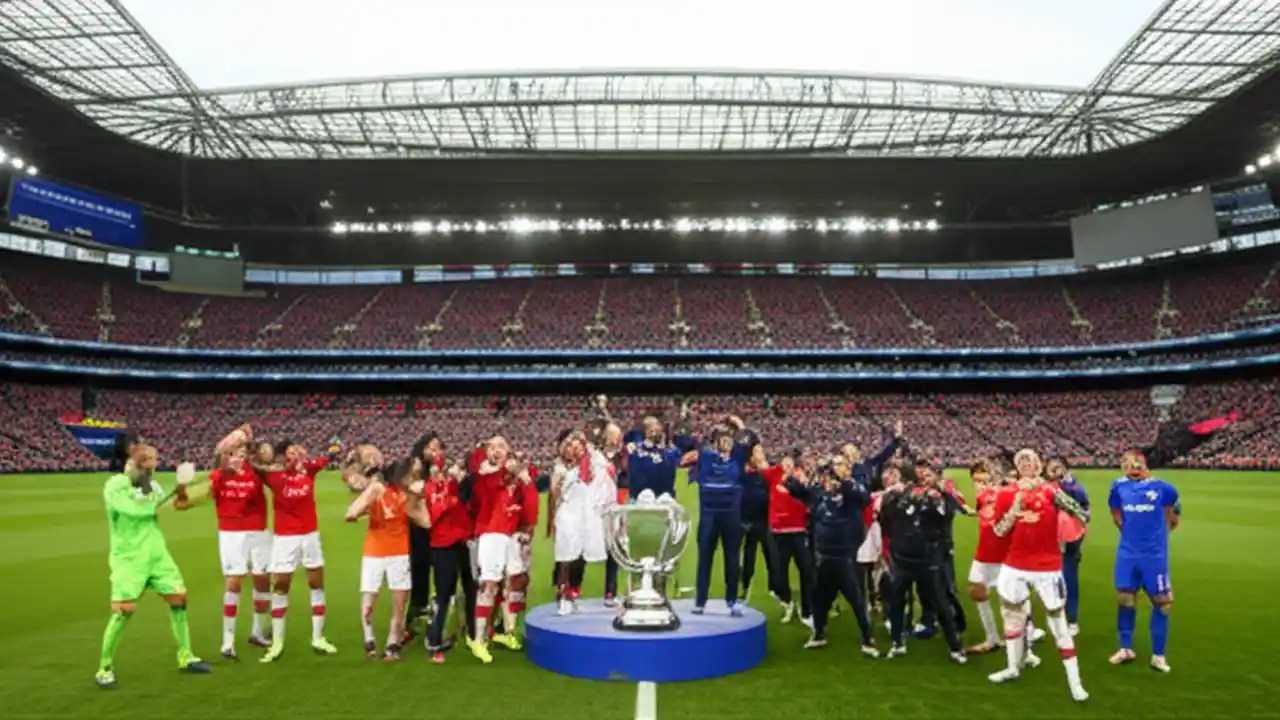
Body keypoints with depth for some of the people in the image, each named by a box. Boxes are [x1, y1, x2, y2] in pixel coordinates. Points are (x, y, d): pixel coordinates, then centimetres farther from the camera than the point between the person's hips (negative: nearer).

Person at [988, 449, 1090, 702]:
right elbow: (999, 531, -4)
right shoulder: (1008, 494, 1)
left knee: (1059, 623, 0)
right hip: (1015, 567, 3)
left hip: (1047, 567, -3)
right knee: (1012, 615, 16)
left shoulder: (1051, 490, -4)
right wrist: (1017, 503, -13)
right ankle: (1013, 668, 35)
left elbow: (1078, 511, -20)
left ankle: (1075, 683, 10)